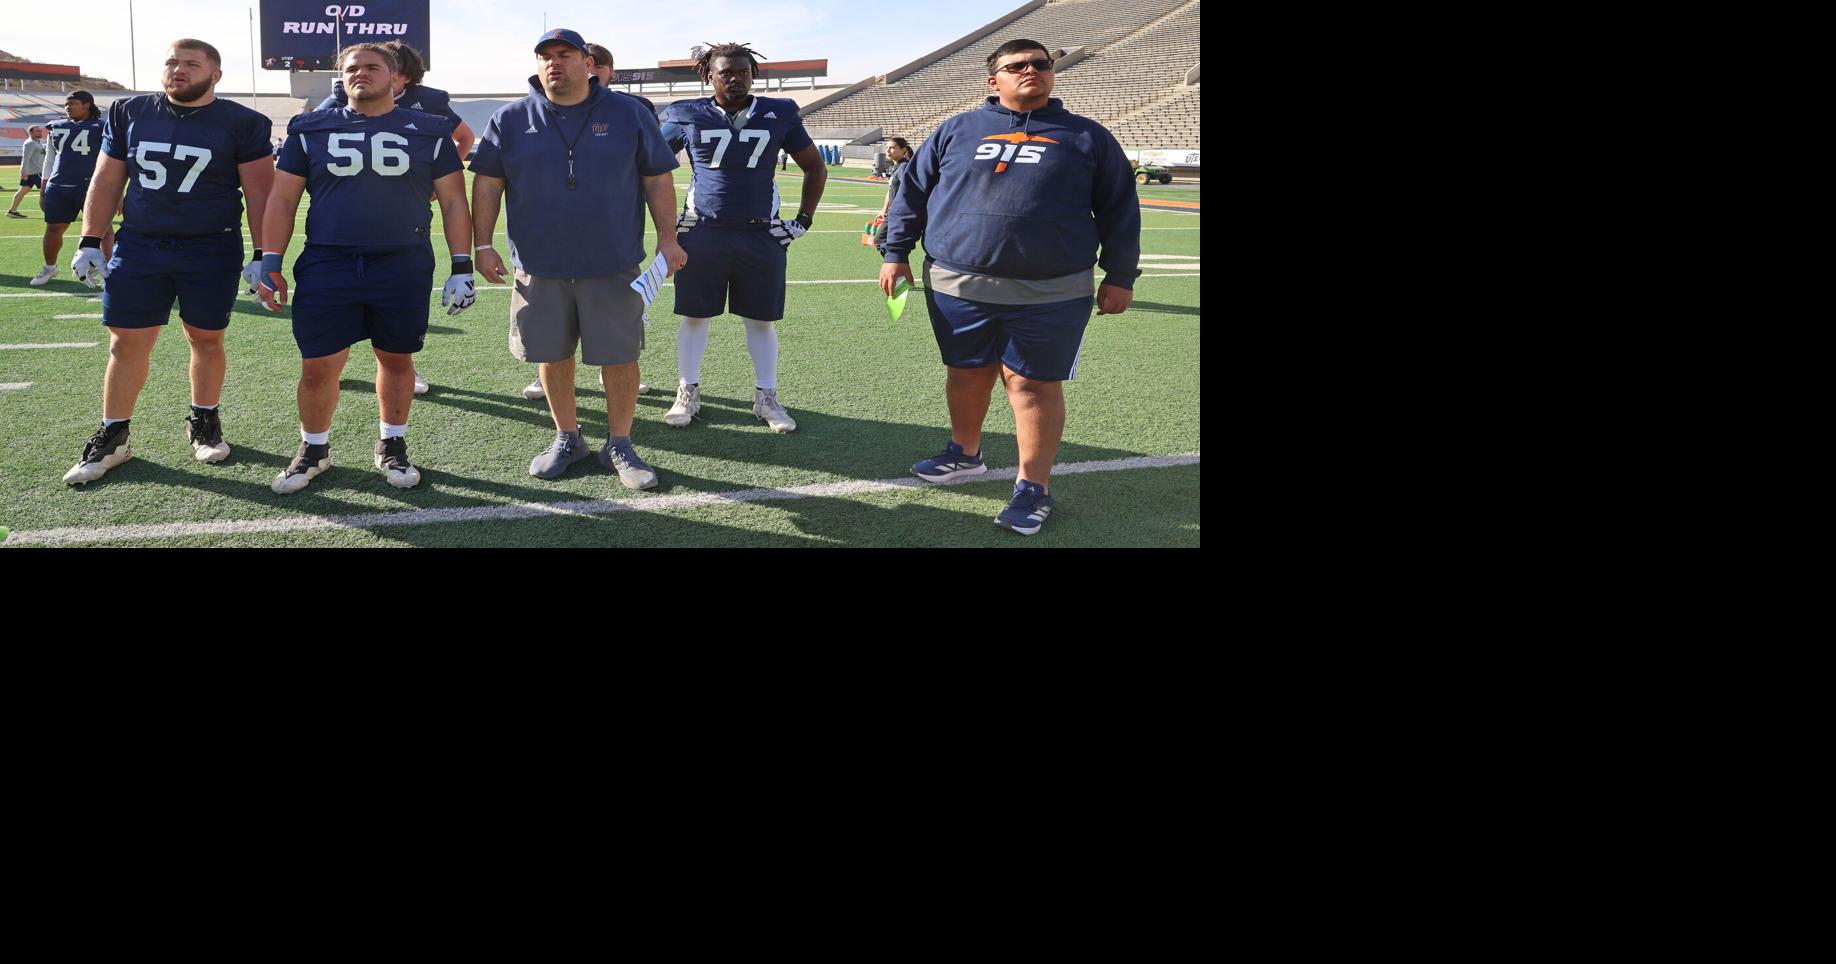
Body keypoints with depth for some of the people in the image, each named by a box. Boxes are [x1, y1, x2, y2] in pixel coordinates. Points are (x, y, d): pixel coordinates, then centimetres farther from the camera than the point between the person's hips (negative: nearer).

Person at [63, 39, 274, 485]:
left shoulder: (242, 124, -4)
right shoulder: (129, 113, 6)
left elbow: (259, 192, -3)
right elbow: (106, 182, 11)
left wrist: (262, 256, -8)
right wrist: (90, 243, 7)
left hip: (212, 252, -2)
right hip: (138, 247, 3)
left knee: (206, 340, 6)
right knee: (127, 343, 3)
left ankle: (204, 422, 25)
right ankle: (112, 437, 13)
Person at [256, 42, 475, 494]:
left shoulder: (428, 132, 6)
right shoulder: (310, 130, 7)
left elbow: (453, 202, 8)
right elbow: (283, 200, 9)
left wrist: (462, 267, 1)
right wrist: (270, 263, 1)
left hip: (404, 269, 0)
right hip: (327, 266, 0)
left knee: (396, 359, 9)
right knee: (318, 366, 1)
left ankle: (392, 446, 28)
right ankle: (314, 449, 21)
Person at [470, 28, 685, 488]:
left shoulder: (628, 114, 2)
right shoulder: (509, 120, 5)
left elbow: (658, 178, 5)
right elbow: (487, 183, 7)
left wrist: (666, 238, 0)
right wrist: (482, 245, 1)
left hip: (613, 266, -1)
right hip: (540, 266, 1)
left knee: (620, 356, 1)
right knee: (552, 356, 9)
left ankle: (619, 446, 15)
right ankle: (567, 439, 26)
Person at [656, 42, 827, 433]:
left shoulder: (779, 115, 2)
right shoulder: (688, 116, 0)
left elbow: (815, 168, 12)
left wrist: (803, 220, 7)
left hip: (761, 235, 1)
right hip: (702, 234, 0)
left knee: (762, 319, 7)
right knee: (694, 315, 6)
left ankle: (766, 398, 19)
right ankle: (687, 393, 19)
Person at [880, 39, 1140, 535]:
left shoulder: (1087, 136, 6)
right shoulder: (956, 131, 8)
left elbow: (1118, 209, 8)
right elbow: (912, 192, 13)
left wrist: (1119, 276, 3)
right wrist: (896, 253, 9)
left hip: (1050, 294, -2)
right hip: (957, 286, 2)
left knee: (1034, 383, 2)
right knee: (968, 373, 15)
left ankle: (1034, 487, 11)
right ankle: (965, 453, 37)